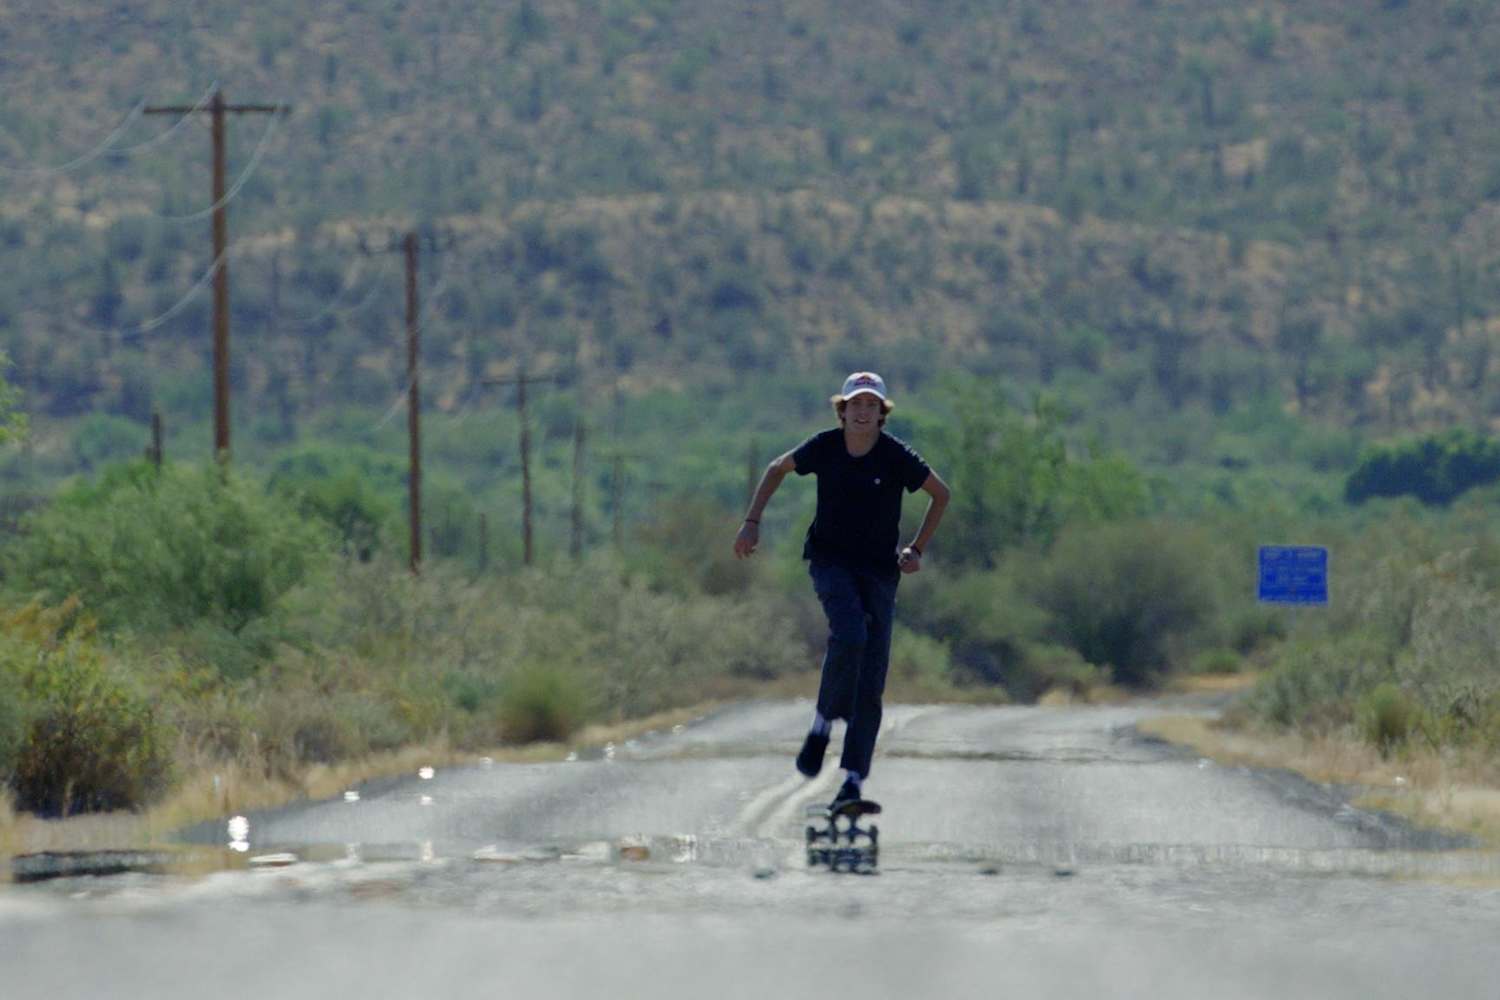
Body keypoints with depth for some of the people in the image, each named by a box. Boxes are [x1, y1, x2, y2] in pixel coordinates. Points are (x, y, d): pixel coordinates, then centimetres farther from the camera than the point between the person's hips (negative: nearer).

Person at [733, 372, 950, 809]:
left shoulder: (896, 457, -11)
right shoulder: (824, 448, -7)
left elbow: (941, 494, 5)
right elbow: (777, 469, 12)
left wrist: (916, 550, 2)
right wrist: (752, 521, 6)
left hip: (879, 568, 1)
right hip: (830, 560, -1)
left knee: (871, 677, -4)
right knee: (850, 634, -30)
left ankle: (854, 776, 0)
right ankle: (822, 723, -11)